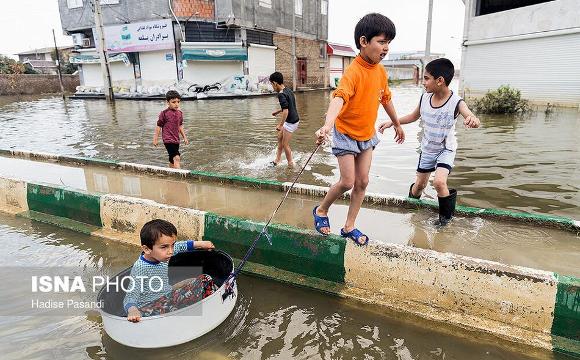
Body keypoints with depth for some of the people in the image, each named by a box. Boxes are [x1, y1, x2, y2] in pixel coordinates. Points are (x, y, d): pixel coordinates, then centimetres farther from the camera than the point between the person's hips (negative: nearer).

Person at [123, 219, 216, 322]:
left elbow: (178, 246, 16)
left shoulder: (162, 254, -5)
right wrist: (132, 310, -52)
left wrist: (198, 244, 19)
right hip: (150, 306, -7)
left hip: (168, 296, 7)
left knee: (204, 280, 0)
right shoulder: (140, 268, -27)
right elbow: (130, 296, -32)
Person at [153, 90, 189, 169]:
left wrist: (184, 137, 20)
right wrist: (155, 139, 0)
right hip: (168, 140, -7)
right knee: (176, 158, -21)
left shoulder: (180, 113, 9)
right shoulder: (164, 113, -9)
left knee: (172, 160, 16)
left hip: (176, 140, 7)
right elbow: (159, 126, -2)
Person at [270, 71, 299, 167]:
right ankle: (278, 159, 32)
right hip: (294, 119, 10)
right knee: (280, 137, 22)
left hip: (290, 122, -10)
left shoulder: (281, 95, -21)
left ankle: (291, 164, 15)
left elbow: (286, 111, -27)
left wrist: (280, 125, -22)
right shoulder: (288, 90, 8)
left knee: (285, 145, 3)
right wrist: (278, 111, 32)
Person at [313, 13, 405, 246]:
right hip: (346, 134, -7)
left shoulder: (380, 71, 0)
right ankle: (321, 211, 22)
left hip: (367, 135, 7)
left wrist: (397, 125, 26)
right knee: (347, 182, -6)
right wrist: (327, 125, -60)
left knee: (362, 182, 7)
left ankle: (349, 227, 21)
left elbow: (386, 99, 15)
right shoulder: (353, 72, -24)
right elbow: (339, 97, -42)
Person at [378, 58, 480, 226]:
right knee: (419, 184, 14)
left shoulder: (456, 102, -23)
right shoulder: (425, 98, -10)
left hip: (446, 149, -4)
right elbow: (413, 116, 8)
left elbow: (472, 118, -38)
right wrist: (391, 122, 4)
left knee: (439, 182, -24)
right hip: (427, 149, 4)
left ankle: (446, 214, 3)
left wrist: (473, 120, -62)